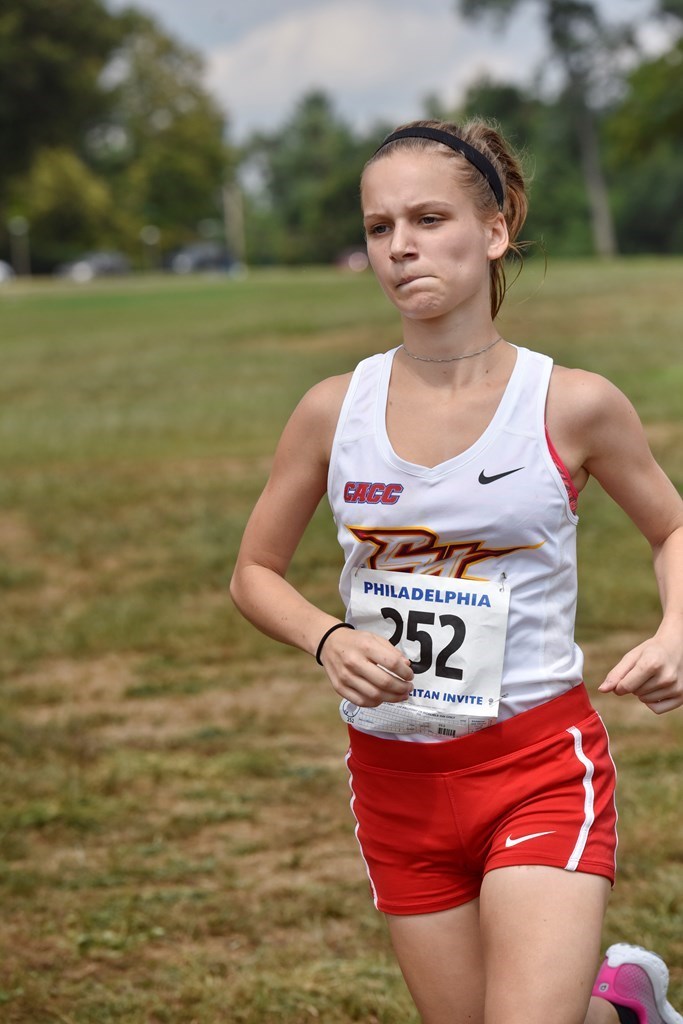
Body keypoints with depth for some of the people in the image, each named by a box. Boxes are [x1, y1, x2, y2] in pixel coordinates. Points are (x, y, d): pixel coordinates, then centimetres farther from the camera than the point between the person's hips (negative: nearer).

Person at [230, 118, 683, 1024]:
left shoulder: (573, 405, -9)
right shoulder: (335, 411, -4)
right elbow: (256, 573, 9)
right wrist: (328, 640, -11)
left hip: (541, 763, -3)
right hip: (396, 778, 3)